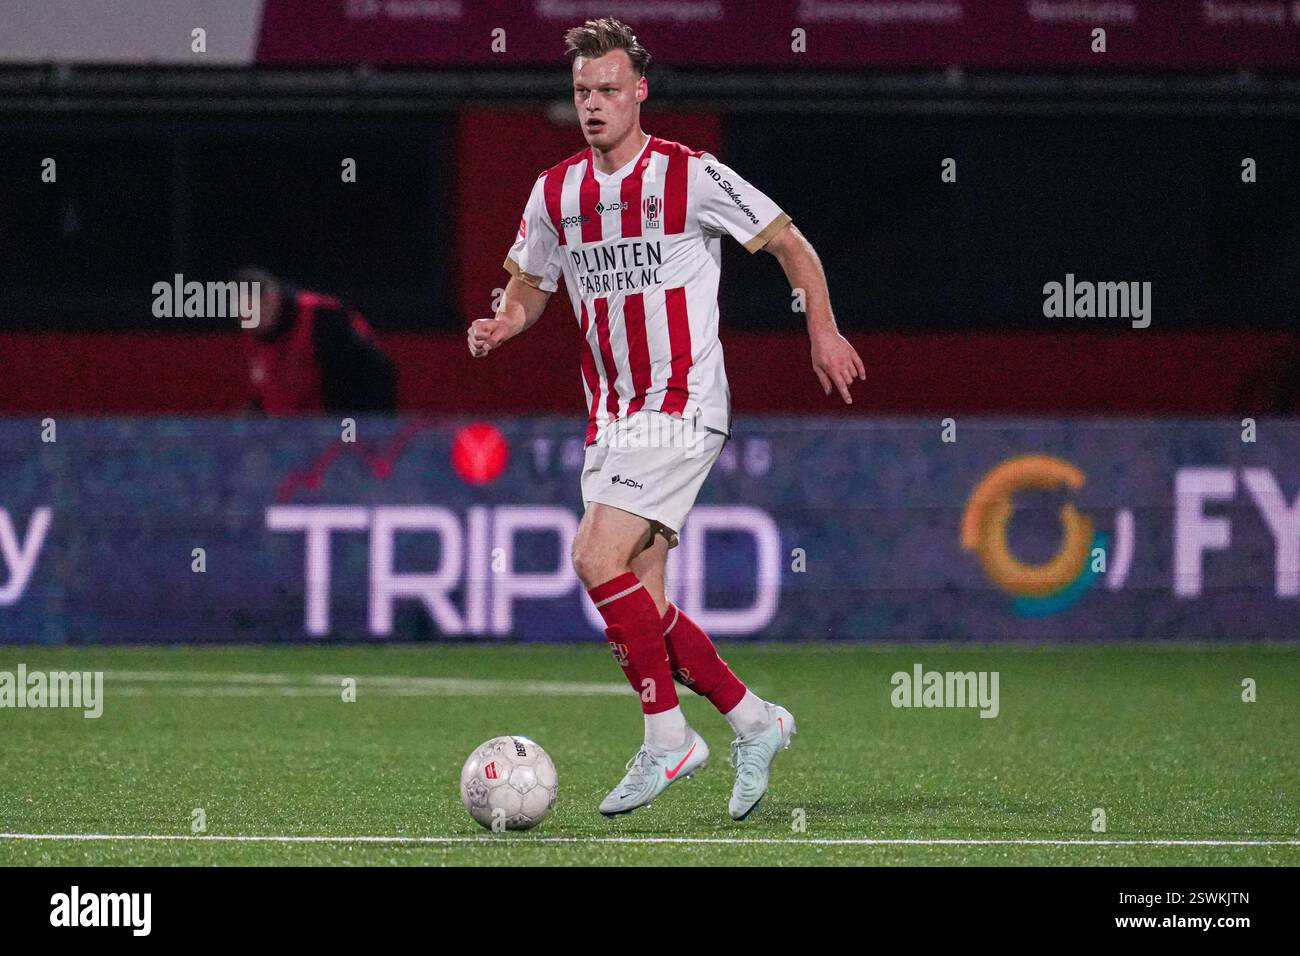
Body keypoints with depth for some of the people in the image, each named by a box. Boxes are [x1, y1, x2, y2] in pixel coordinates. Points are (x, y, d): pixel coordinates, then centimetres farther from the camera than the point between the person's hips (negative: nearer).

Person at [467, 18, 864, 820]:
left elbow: (789, 243, 2)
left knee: (599, 558, -20)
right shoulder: (556, 192, 8)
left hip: (682, 407, -7)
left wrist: (824, 331, -6)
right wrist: (503, 326, -1)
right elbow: (531, 285, 21)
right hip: (612, 416, 7)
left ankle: (667, 739, -11)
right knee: (640, 603, 3)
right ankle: (754, 723, 18)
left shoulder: (692, 177, -8)